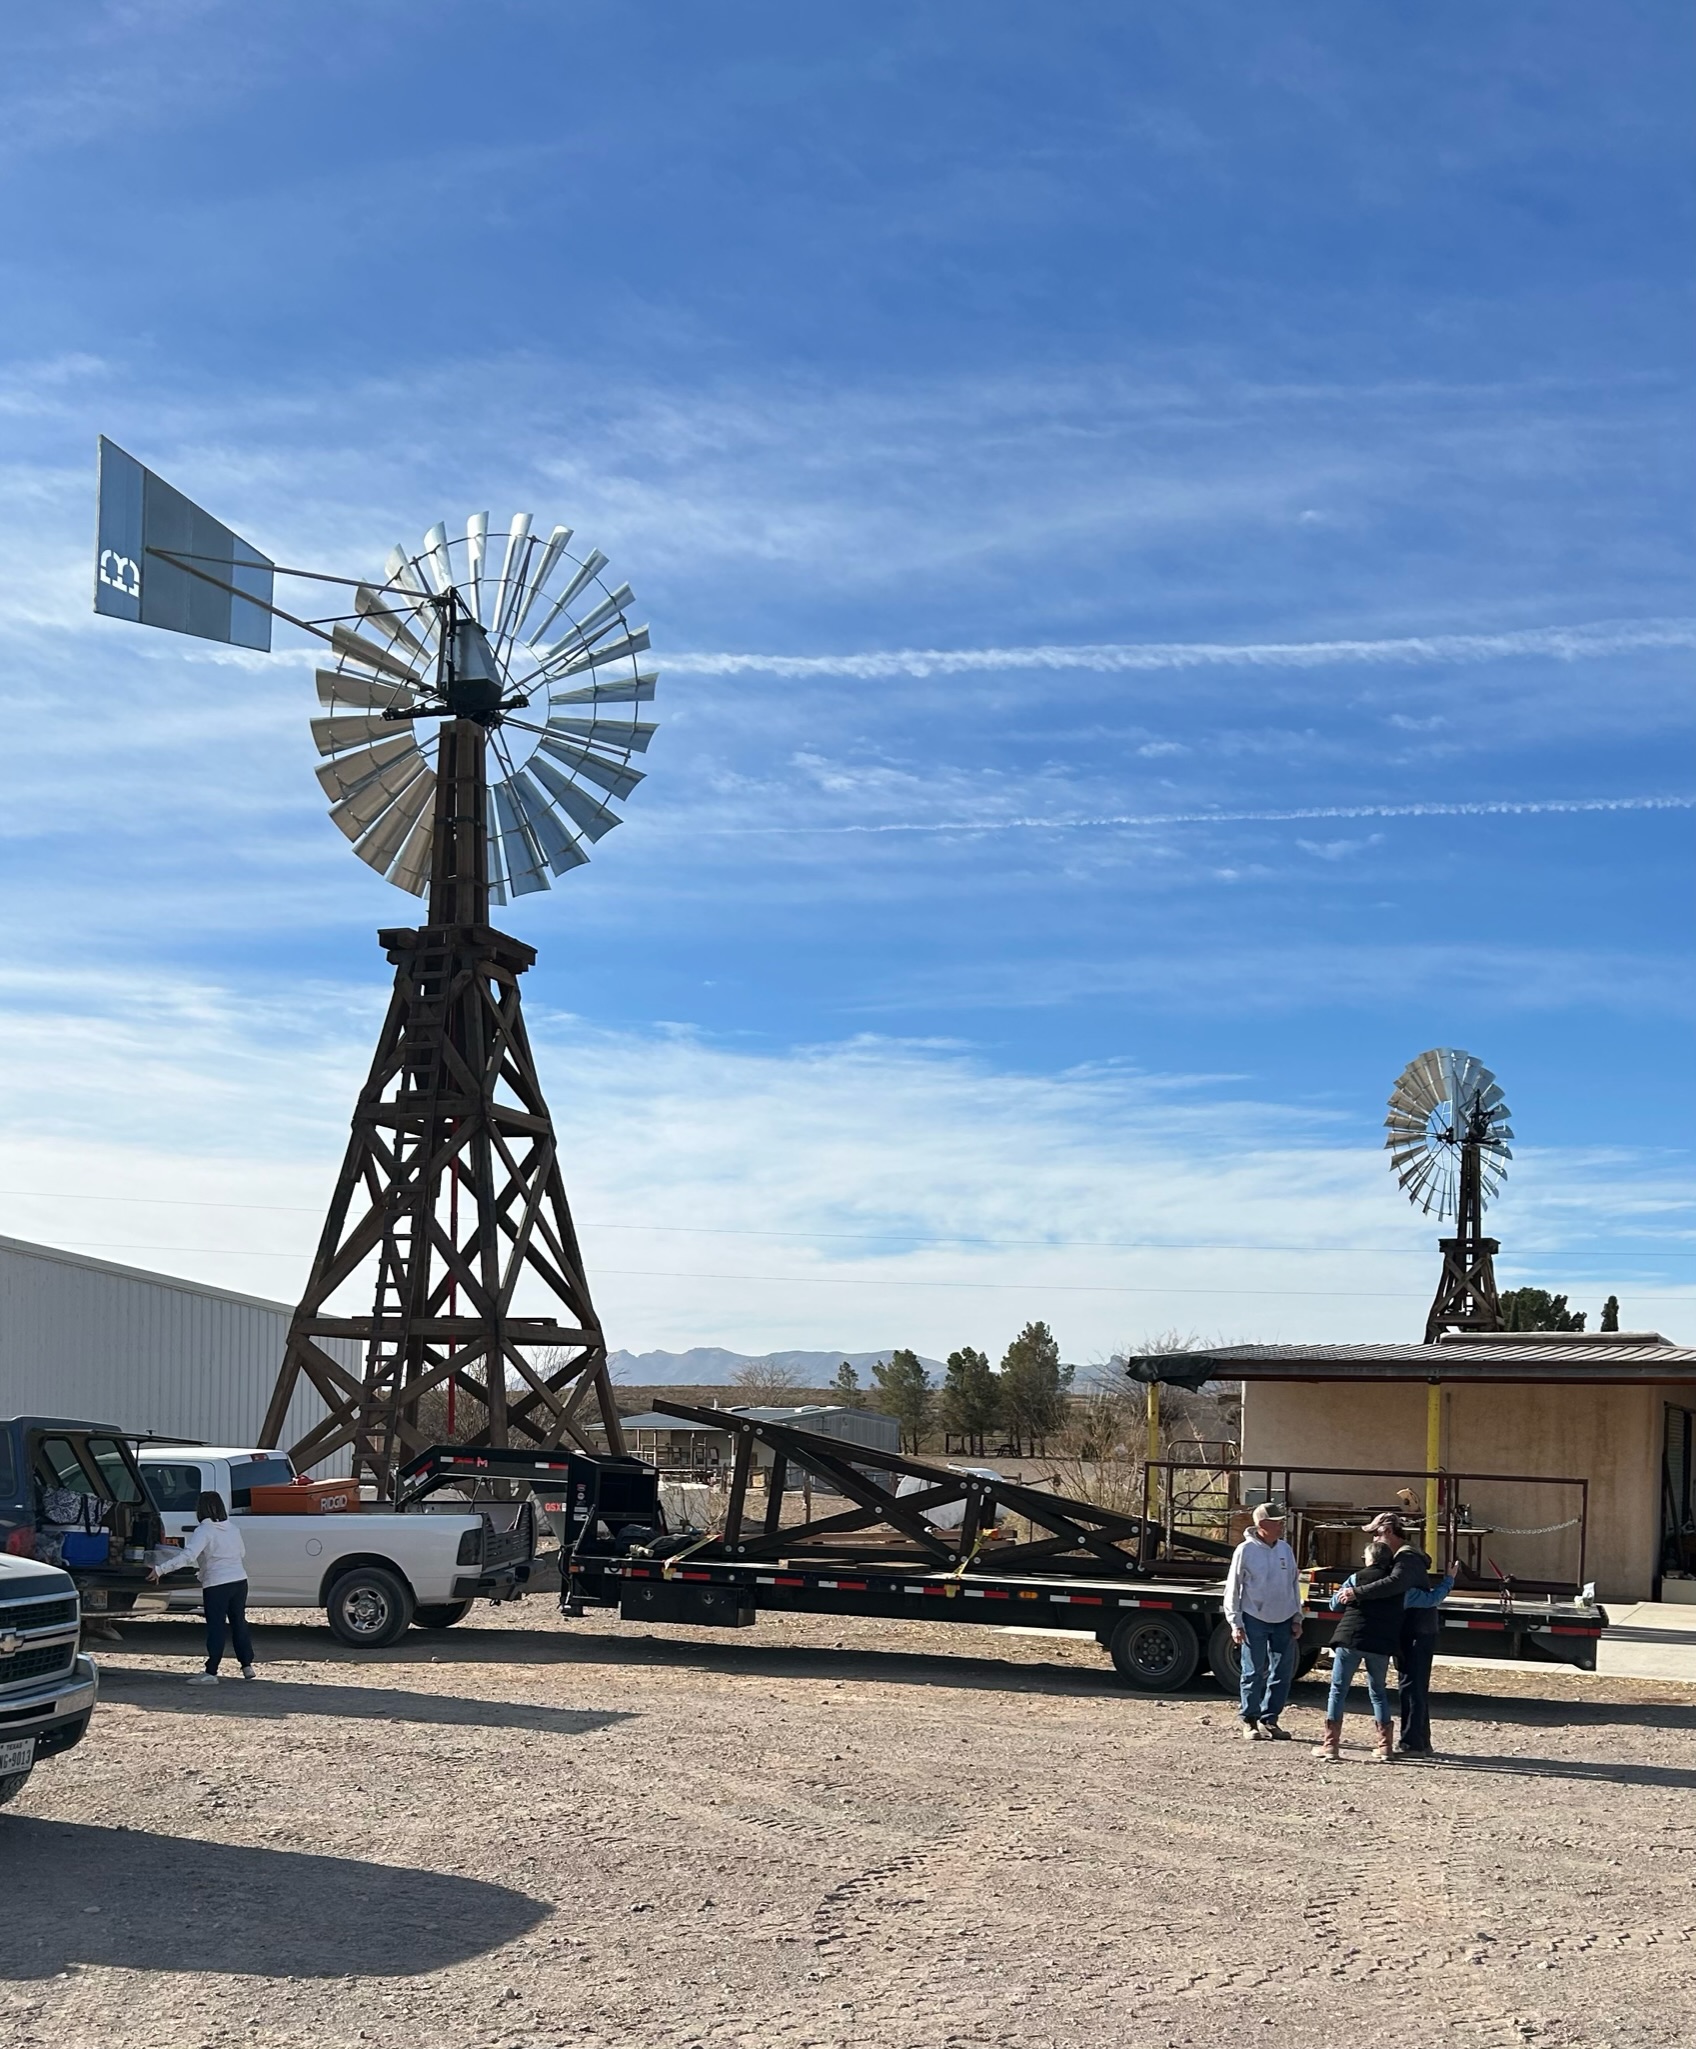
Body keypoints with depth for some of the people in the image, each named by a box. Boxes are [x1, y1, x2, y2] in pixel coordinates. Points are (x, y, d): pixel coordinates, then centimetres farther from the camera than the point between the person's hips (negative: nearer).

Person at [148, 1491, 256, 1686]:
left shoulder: (204, 1531, -13)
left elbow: (187, 1556, -24)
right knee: (239, 1623, 16)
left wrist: (161, 1570, -24)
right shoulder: (233, 1529, 8)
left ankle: (211, 1673, -2)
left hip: (217, 1584, -6)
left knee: (215, 1627, -3)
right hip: (240, 1580, 6)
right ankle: (247, 1665, 20)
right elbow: (242, 1554, 18)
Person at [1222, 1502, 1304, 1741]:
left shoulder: (1285, 1549, 6)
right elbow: (1232, 1589, -5)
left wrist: (1297, 1618, 9)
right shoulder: (1245, 1550, -8)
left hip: (1283, 1621, 5)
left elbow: (1294, 1585, 13)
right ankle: (1250, 1721, 11)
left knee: (1283, 1674, 6)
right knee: (1254, 1673, 1)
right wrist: (1236, 1624, -8)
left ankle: (1269, 1719, 17)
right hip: (1254, 1620, -5)